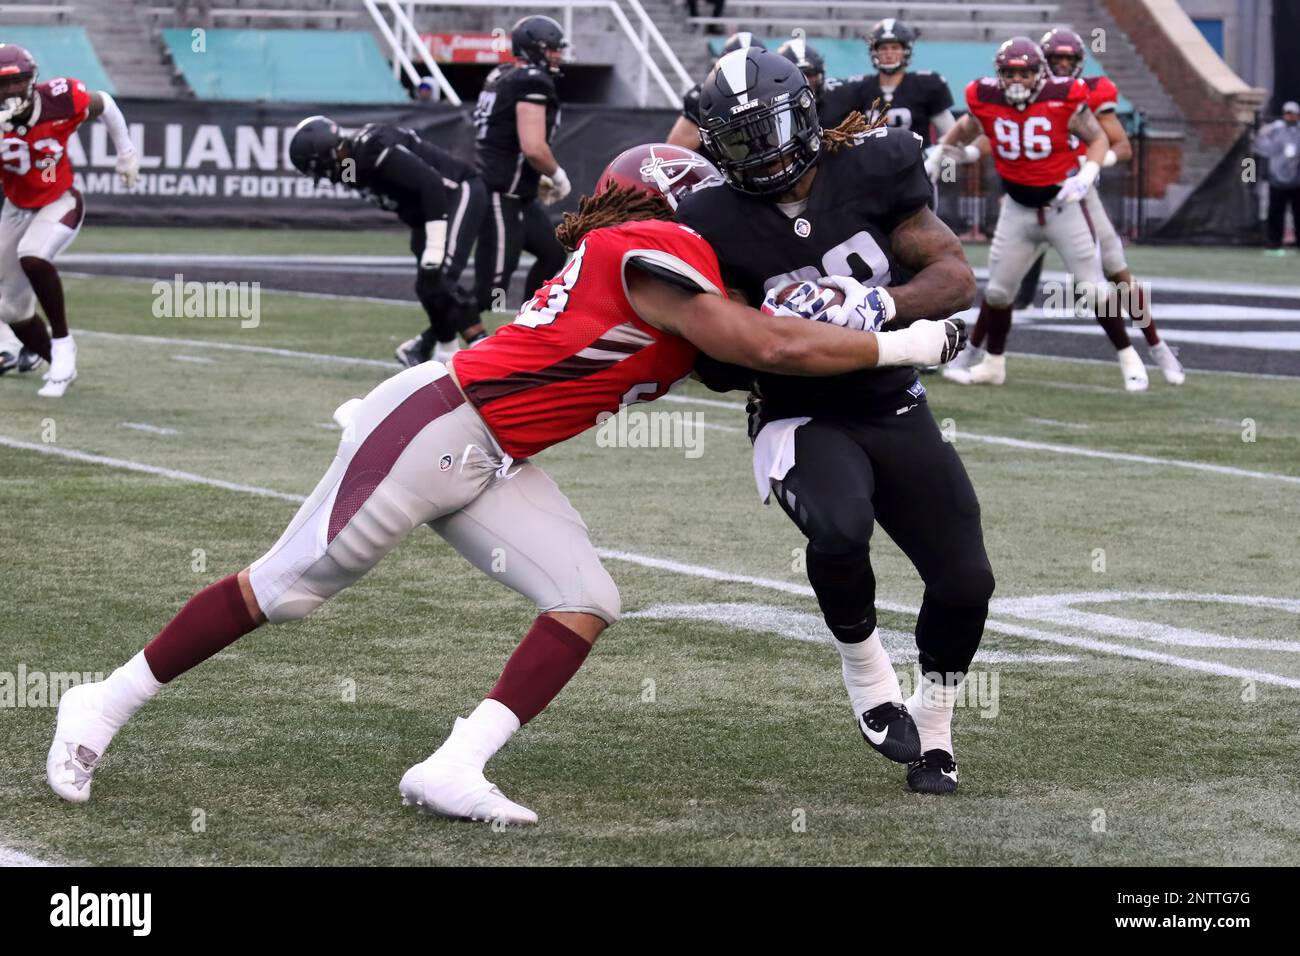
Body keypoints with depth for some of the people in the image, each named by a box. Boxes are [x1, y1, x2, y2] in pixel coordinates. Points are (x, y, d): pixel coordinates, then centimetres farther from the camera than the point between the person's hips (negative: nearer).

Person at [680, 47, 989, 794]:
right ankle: (866, 668, -5)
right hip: (803, 419, -3)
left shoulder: (871, 172, -11)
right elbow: (717, 361, -7)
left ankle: (932, 731, 23)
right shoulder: (719, 227, -14)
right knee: (840, 530, -35)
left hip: (895, 409, 3)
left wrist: (883, 304, -29)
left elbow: (957, 278, -10)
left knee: (965, 581, -4)